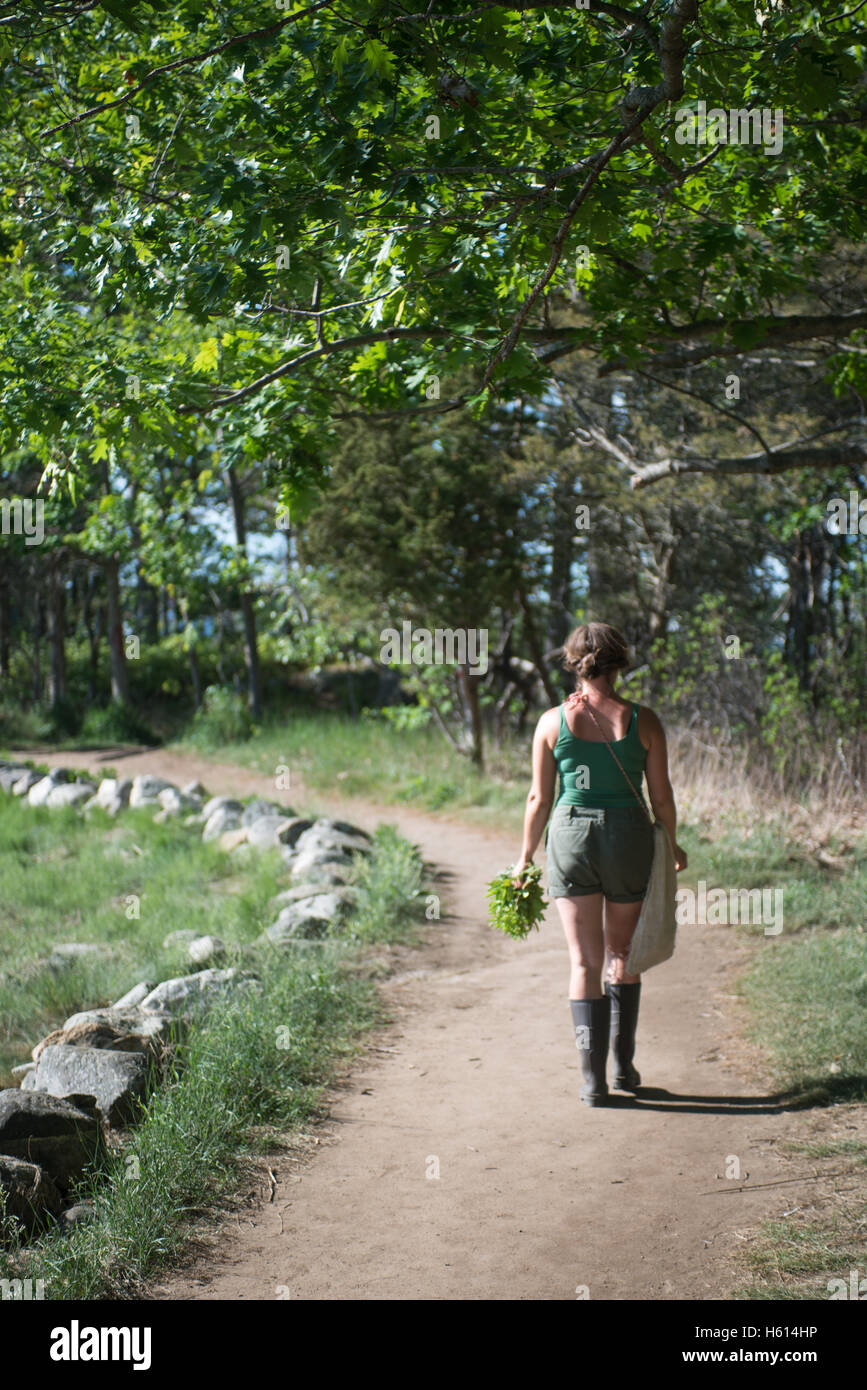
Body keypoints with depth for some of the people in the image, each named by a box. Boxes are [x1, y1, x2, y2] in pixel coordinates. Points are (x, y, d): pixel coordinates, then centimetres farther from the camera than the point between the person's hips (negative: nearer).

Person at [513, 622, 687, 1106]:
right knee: (623, 955, 18)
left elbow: (540, 798, 0)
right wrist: (673, 845, 17)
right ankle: (625, 1065, 25)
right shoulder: (643, 721, -4)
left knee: (586, 962, 5)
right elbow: (662, 796, 0)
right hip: (630, 838, 0)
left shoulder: (552, 721, -4)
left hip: (572, 839, 0)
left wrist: (525, 858, 11)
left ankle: (594, 1079, 1)